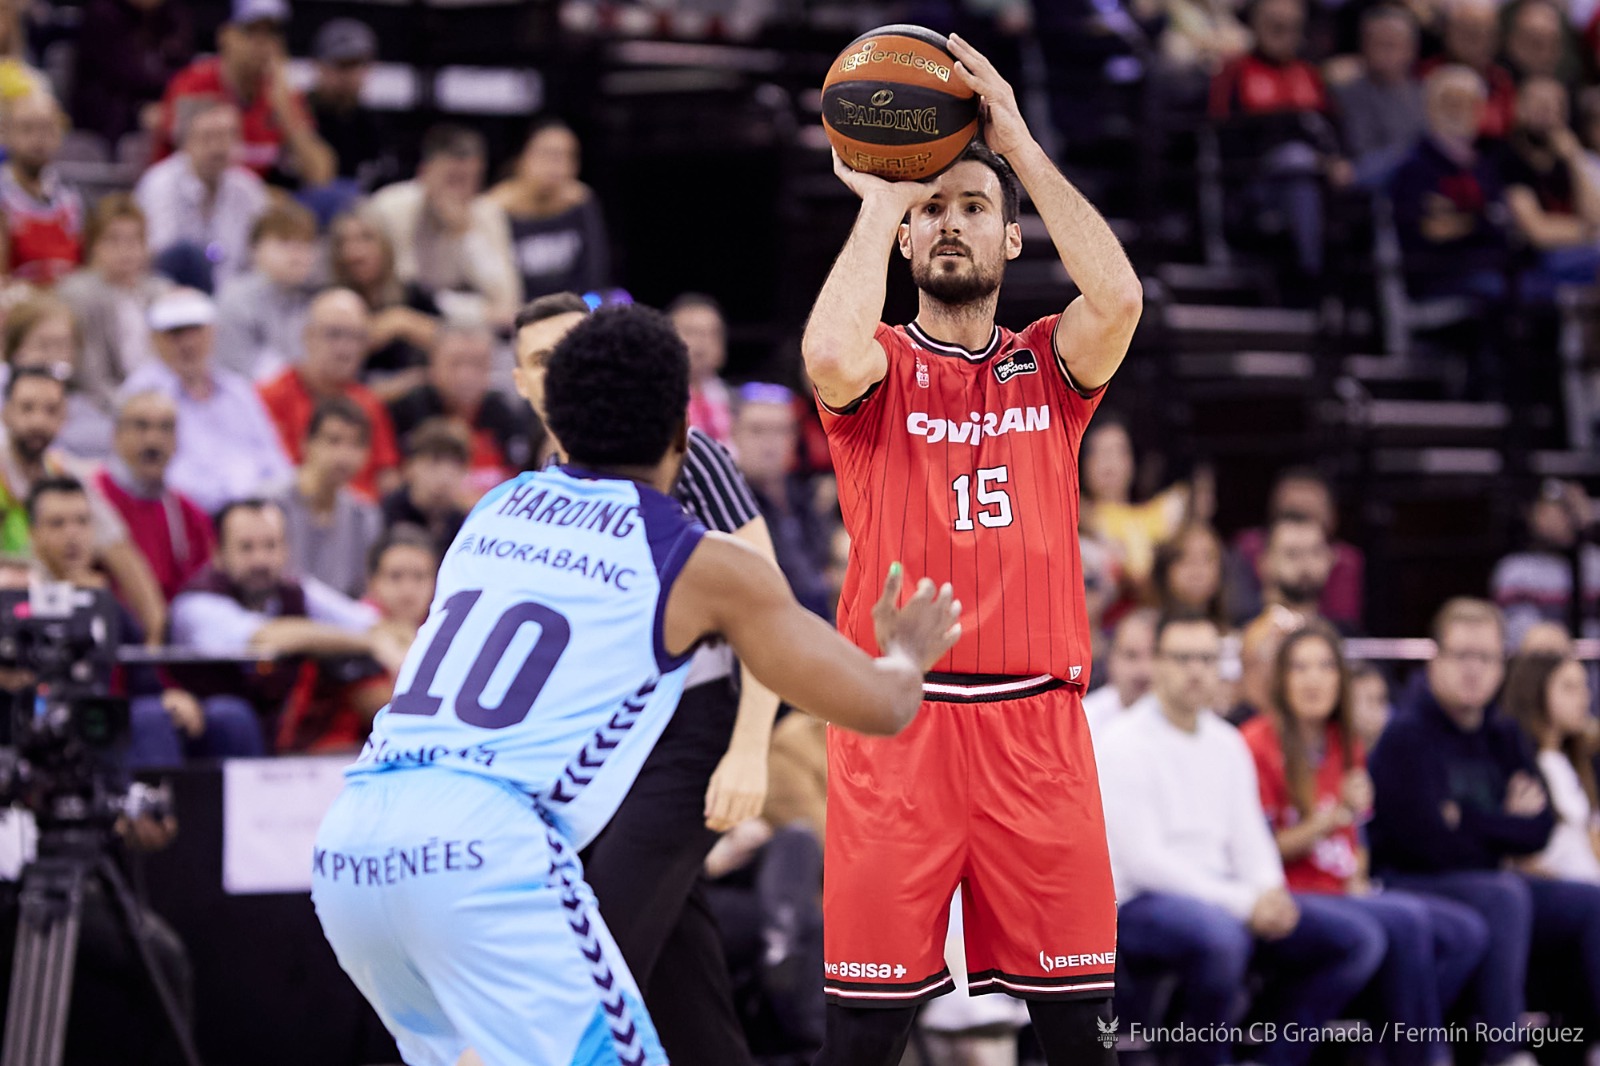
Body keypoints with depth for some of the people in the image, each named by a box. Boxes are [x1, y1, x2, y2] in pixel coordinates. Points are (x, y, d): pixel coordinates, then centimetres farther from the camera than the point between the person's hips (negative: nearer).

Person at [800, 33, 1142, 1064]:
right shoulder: (882, 364, 8)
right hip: (895, 722, -2)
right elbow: (832, 357, -18)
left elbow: (1119, 298, -9)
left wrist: (1020, 143, -6)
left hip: (1035, 725, 2)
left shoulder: (1050, 365, 13)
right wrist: (880, 200, -6)